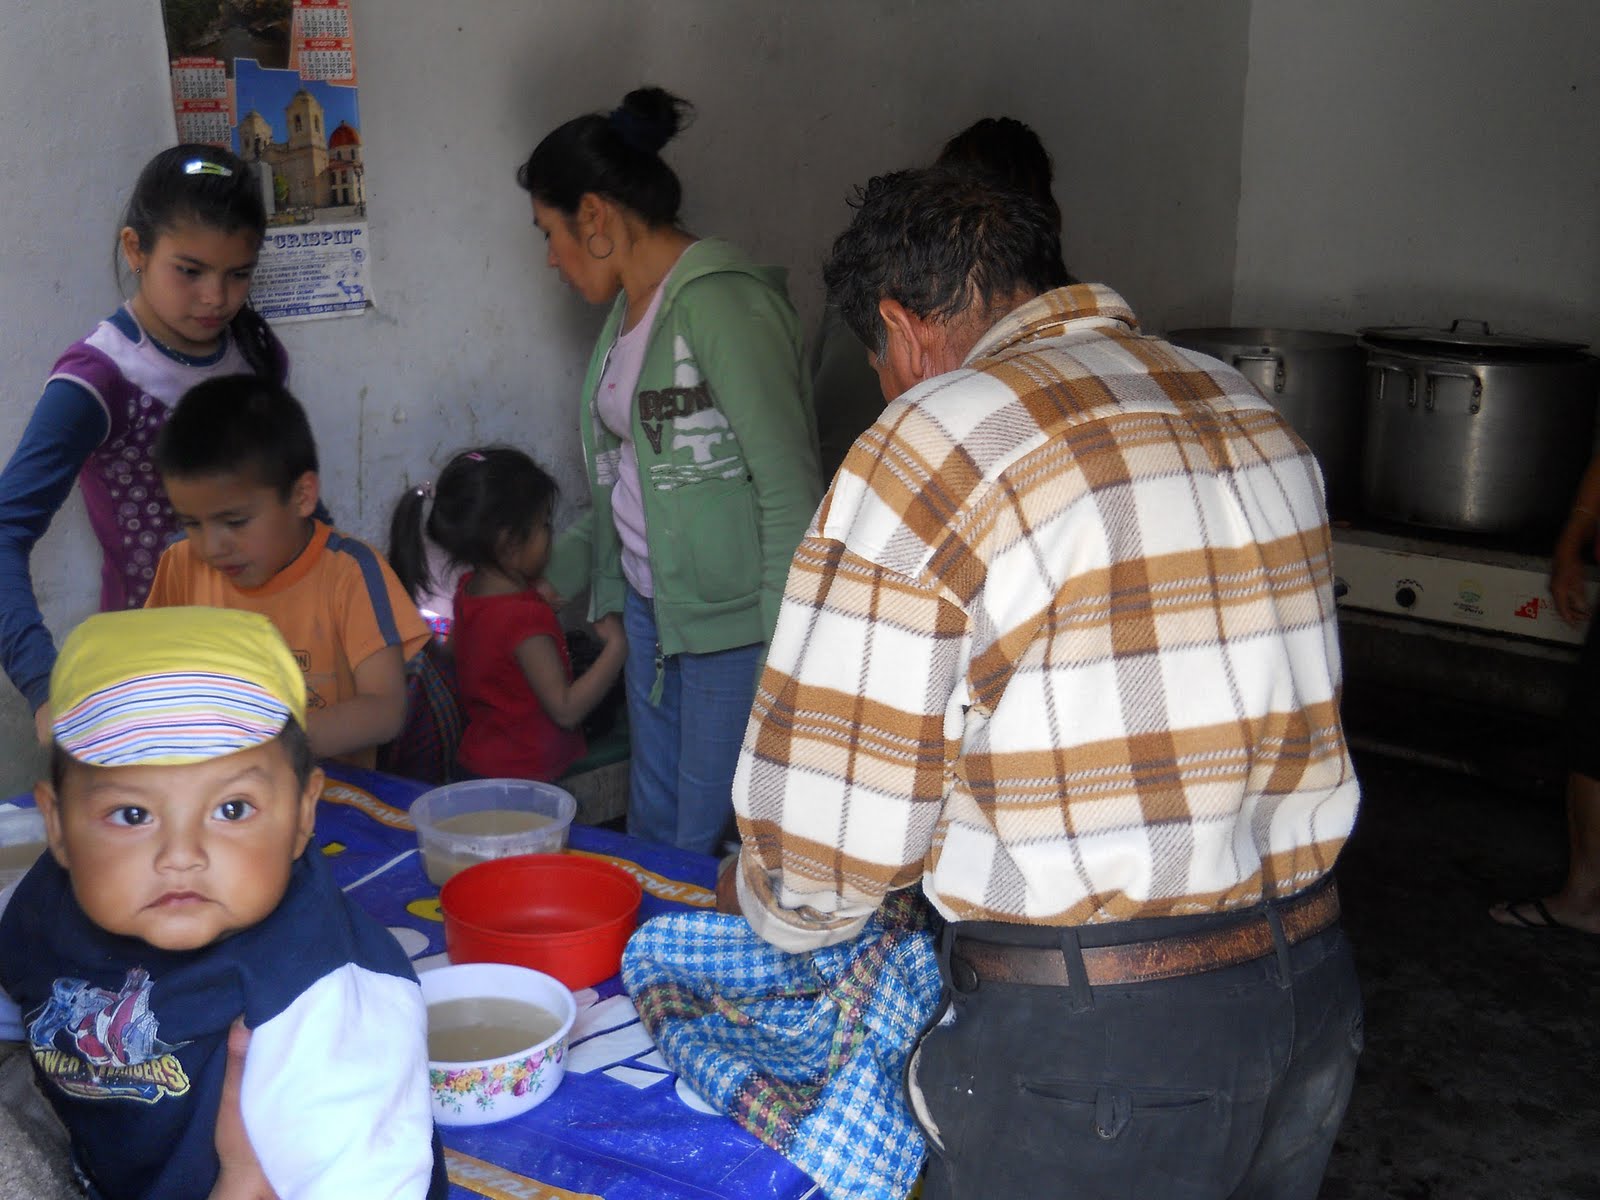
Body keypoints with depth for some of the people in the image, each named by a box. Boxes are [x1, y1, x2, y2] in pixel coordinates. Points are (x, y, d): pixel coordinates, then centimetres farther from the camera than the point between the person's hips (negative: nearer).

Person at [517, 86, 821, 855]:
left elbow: (790, 493, -20)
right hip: (651, 605, 9)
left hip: (731, 619, -9)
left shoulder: (719, 302, -17)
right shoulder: (631, 307, 12)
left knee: (710, 853, 0)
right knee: (651, 830, 16)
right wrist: (558, 572, 25)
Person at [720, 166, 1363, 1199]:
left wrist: (753, 895, 9)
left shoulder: (929, 447, -14)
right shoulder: (1254, 413, 8)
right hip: (1311, 998, 8)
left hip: (1088, 1046, -7)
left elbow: (824, 841, -15)